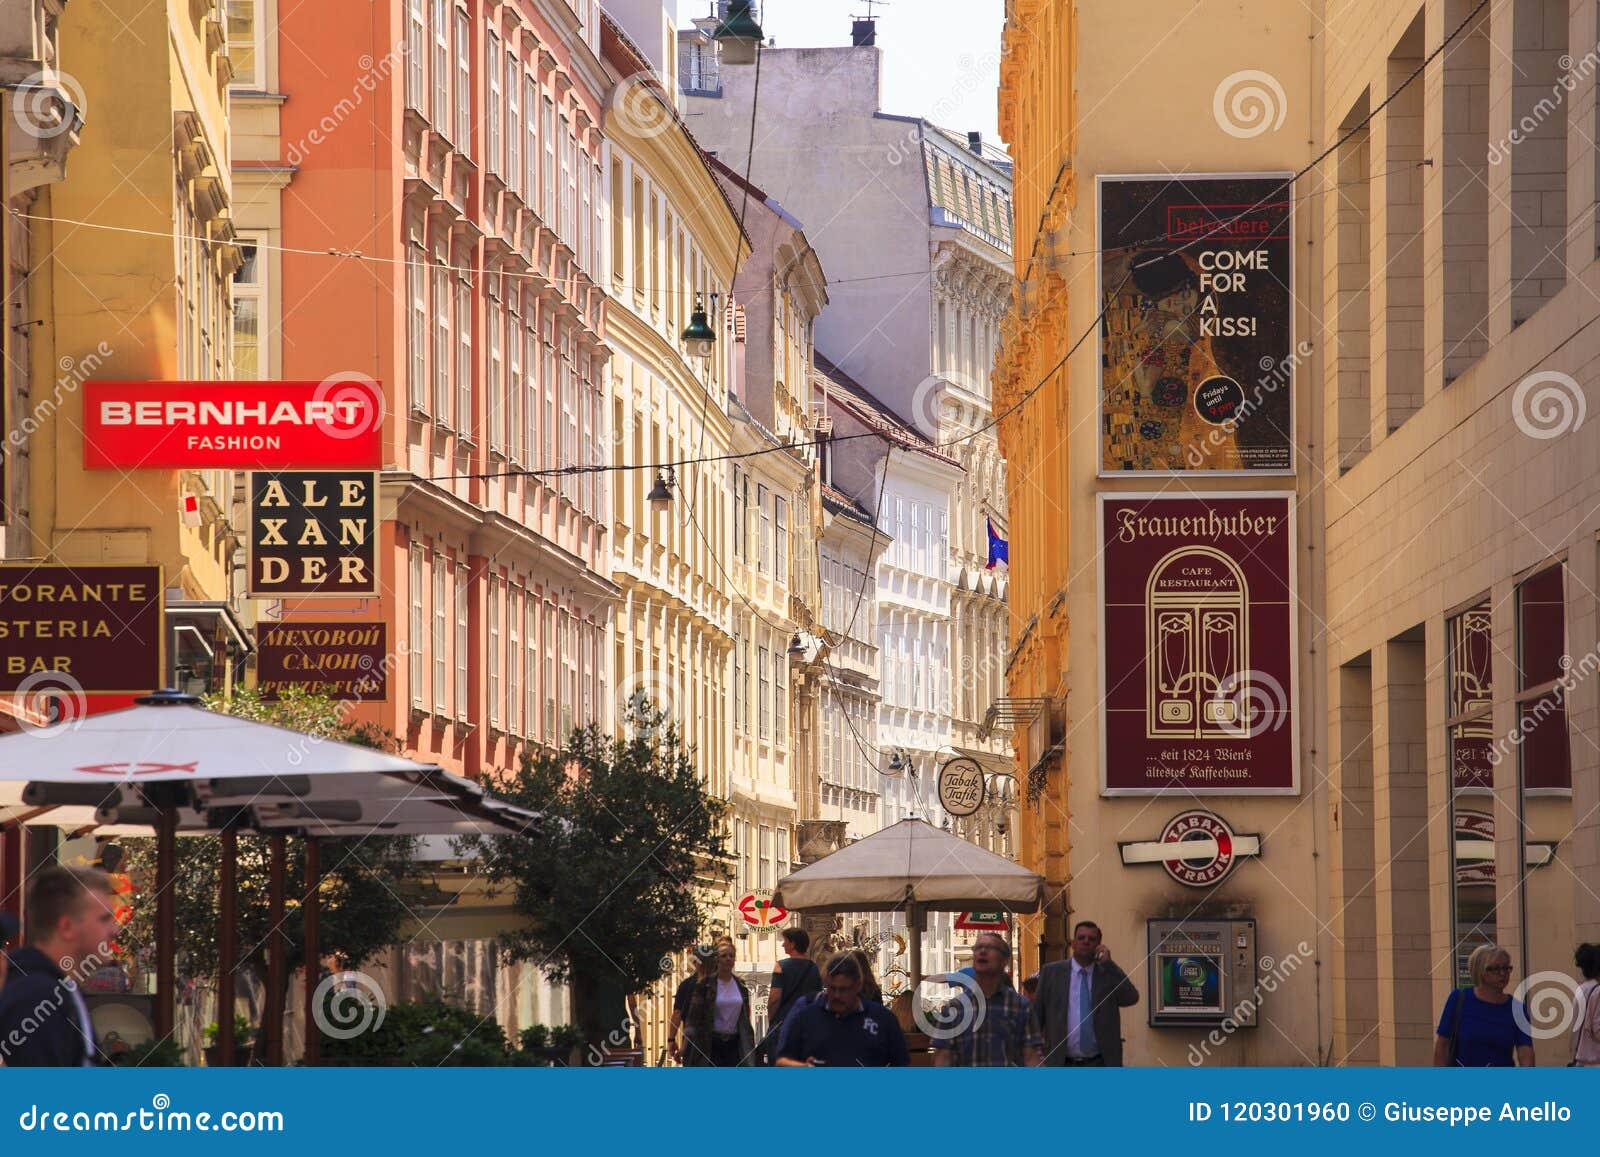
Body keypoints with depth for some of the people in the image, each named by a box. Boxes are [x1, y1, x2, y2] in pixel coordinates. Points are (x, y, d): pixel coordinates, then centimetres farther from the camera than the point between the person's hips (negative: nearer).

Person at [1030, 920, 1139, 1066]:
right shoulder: (1051, 972, 7)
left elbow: (1131, 998, -7)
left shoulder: (1109, 973, 8)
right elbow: (1036, 1012, 8)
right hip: (1061, 1065, 0)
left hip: (1100, 1065, 0)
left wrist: (1108, 963, -8)